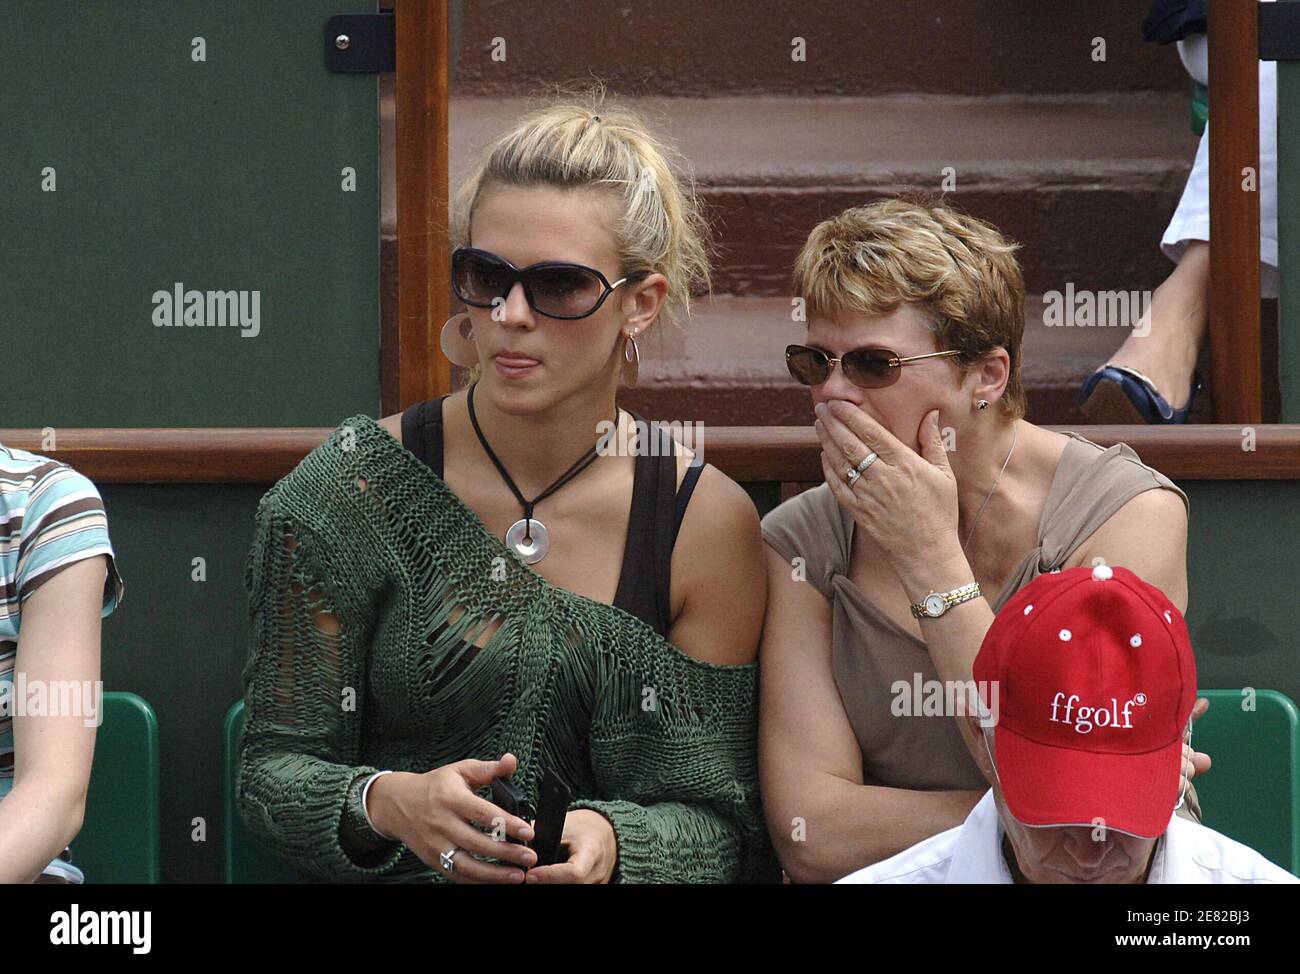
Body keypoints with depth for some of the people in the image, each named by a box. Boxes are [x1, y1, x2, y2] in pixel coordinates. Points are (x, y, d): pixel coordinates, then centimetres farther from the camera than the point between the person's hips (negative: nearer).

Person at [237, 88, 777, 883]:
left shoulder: (707, 524, 0)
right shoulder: (354, 490, -1)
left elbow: (721, 824, 1)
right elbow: (276, 767, -1)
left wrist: (609, 845, -20)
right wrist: (387, 804, -21)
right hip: (398, 880, 0)